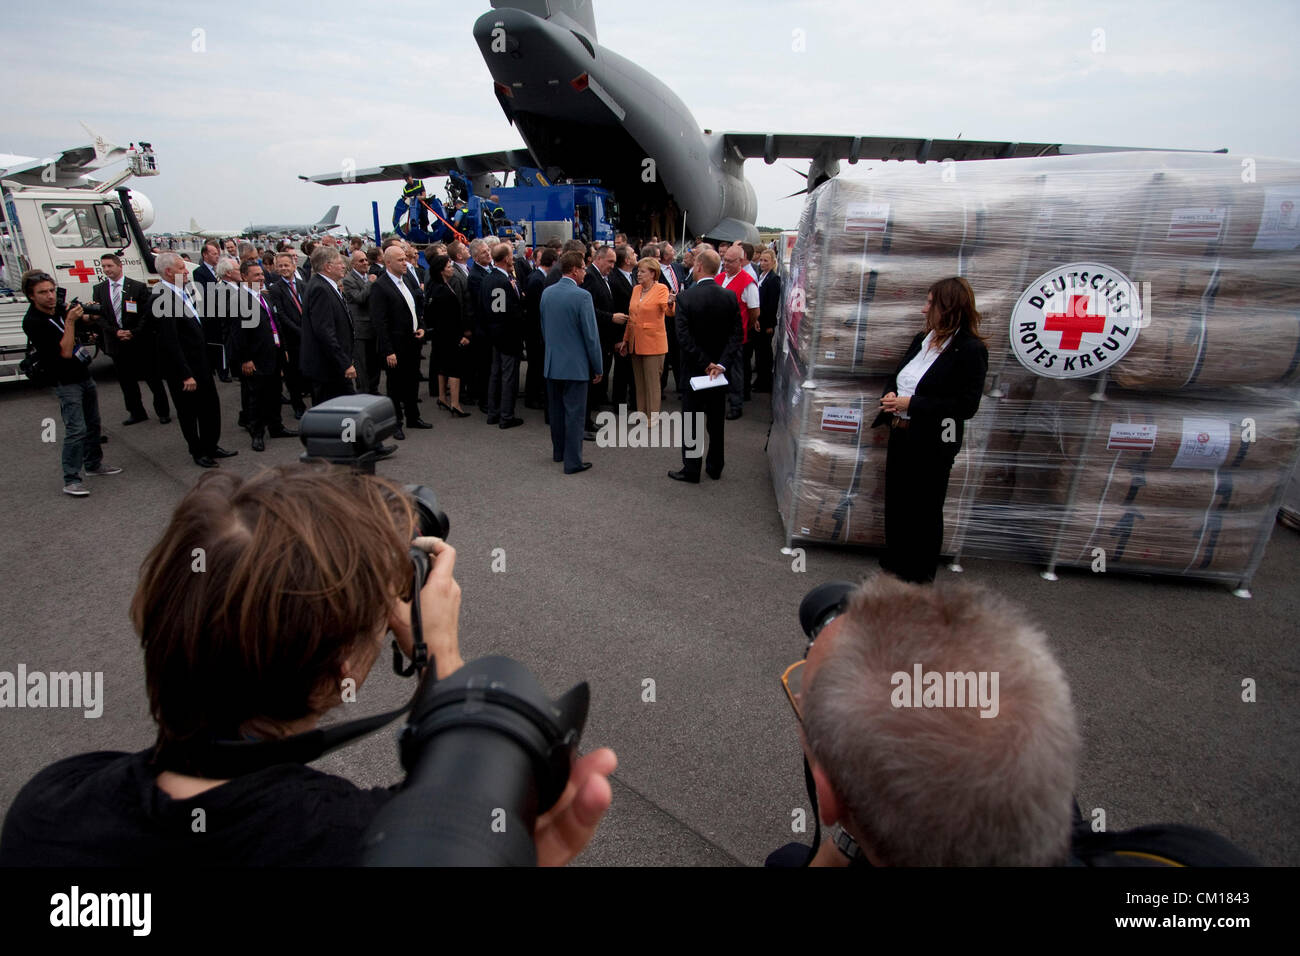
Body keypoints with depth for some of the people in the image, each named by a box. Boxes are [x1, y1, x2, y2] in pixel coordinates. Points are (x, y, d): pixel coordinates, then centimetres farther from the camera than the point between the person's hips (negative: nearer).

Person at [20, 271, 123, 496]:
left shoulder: (60, 309, 3)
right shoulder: (33, 322, -19)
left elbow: (86, 323, 20)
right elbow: (65, 352, -24)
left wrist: (89, 315, -4)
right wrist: (70, 321, -26)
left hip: (84, 375, 8)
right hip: (66, 382, -8)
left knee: (92, 423, 17)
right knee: (76, 429, -12)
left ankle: (94, 464, 32)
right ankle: (71, 481, -7)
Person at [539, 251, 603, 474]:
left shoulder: (547, 293, 4)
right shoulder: (582, 296, -17)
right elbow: (591, 334, -14)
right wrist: (597, 368, -6)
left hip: (552, 363, 7)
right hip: (576, 364, -7)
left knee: (556, 410, 18)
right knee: (574, 414, 0)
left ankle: (559, 451, 32)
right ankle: (572, 461, 5)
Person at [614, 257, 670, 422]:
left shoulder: (661, 289, -6)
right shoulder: (636, 289, 12)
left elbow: (667, 309, -22)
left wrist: (670, 304, -45)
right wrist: (625, 339, 15)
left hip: (652, 342, -6)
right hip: (636, 343, 7)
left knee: (652, 381, 0)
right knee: (639, 380, 13)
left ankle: (653, 416, 8)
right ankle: (641, 413, 23)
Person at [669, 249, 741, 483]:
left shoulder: (686, 297, -15)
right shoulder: (730, 297, -4)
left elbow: (683, 338, -21)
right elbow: (736, 336, -9)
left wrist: (705, 363, -16)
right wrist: (721, 364, -13)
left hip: (695, 368, -4)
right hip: (720, 367, 4)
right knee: (717, 420, 16)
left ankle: (691, 470, 11)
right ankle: (715, 466, 26)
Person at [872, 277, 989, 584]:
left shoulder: (971, 350, -16)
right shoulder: (922, 339, 6)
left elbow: (967, 406, -21)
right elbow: (896, 375, 17)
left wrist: (911, 403, -23)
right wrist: (891, 394, -6)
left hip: (933, 445, -7)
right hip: (901, 435, 7)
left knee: (924, 512, 8)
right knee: (896, 504, 18)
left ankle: (920, 576, 27)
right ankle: (894, 564, 37)